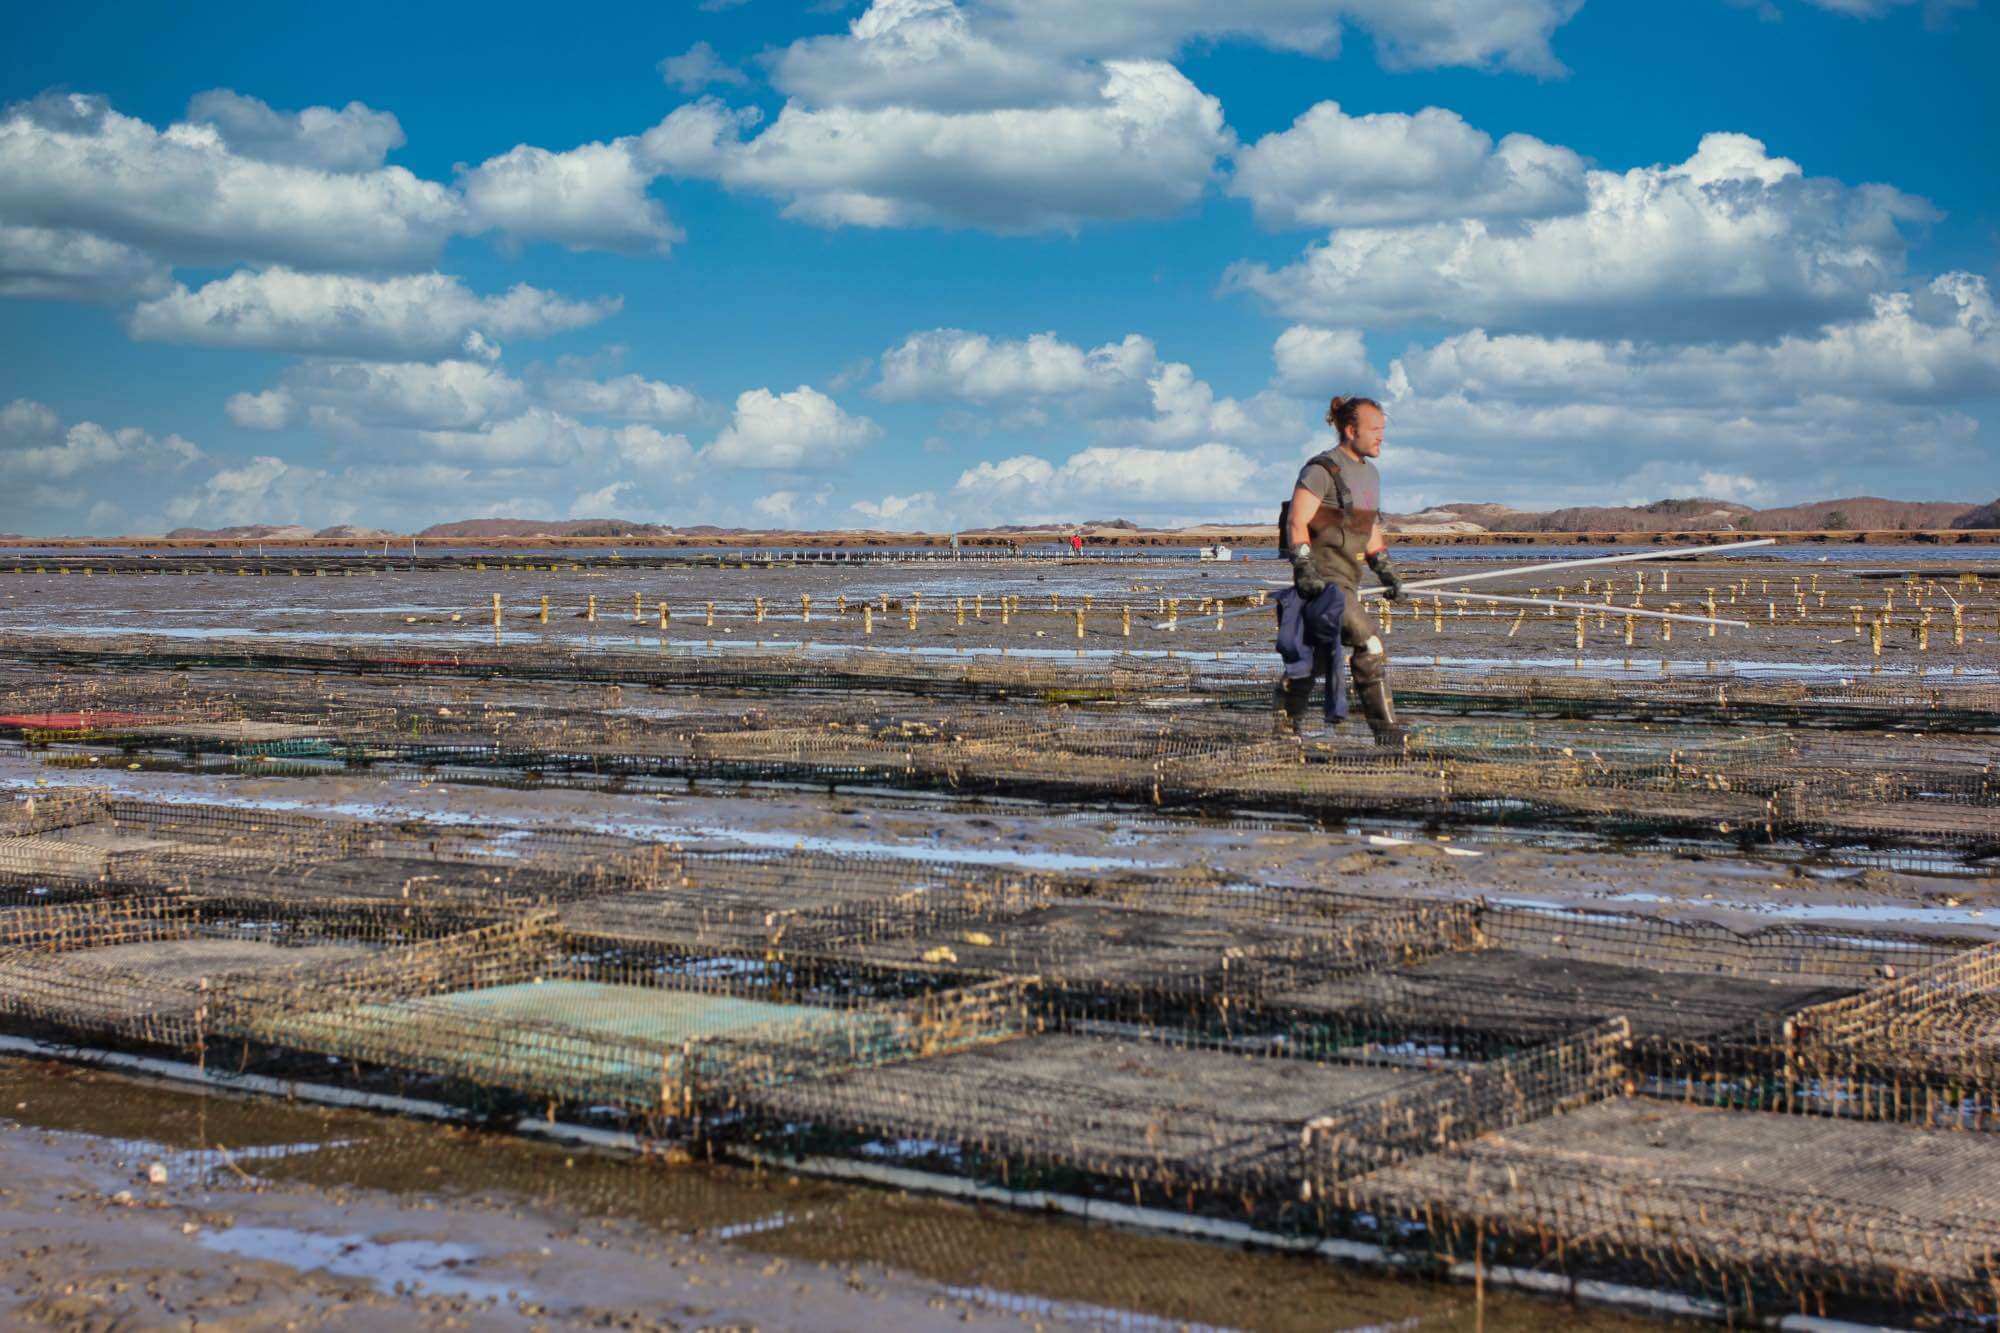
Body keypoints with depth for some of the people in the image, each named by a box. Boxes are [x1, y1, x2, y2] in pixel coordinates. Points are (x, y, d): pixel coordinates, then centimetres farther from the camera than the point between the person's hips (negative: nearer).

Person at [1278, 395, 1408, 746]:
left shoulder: (1370, 474, 17)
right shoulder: (1322, 470, -12)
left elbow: (1370, 530, 25)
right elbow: (1297, 522, -17)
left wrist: (1385, 570, 18)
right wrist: (1305, 569, -25)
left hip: (1347, 578, 9)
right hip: (1322, 576, -9)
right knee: (1367, 642, -15)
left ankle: (1285, 720, 22)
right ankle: (1385, 727, -13)